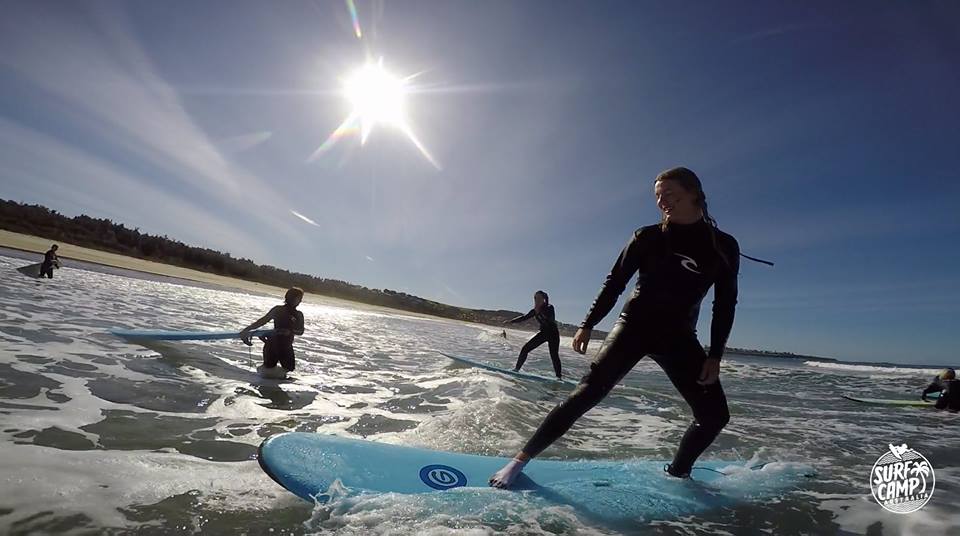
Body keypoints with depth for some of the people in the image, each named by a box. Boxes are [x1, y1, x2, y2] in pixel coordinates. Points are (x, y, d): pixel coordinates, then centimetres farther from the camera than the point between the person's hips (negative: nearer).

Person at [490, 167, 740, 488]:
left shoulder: (724, 247, 1)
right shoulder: (647, 238, -2)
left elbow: (725, 305, 5)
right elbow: (614, 284, 1)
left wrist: (715, 356, -2)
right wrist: (588, 325, -4)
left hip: (679, 337, 3)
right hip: (635, 324, -3)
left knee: (715, 415, 2)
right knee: (590, 391, -18)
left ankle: (677, 473, 27)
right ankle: (521, 459, -13)